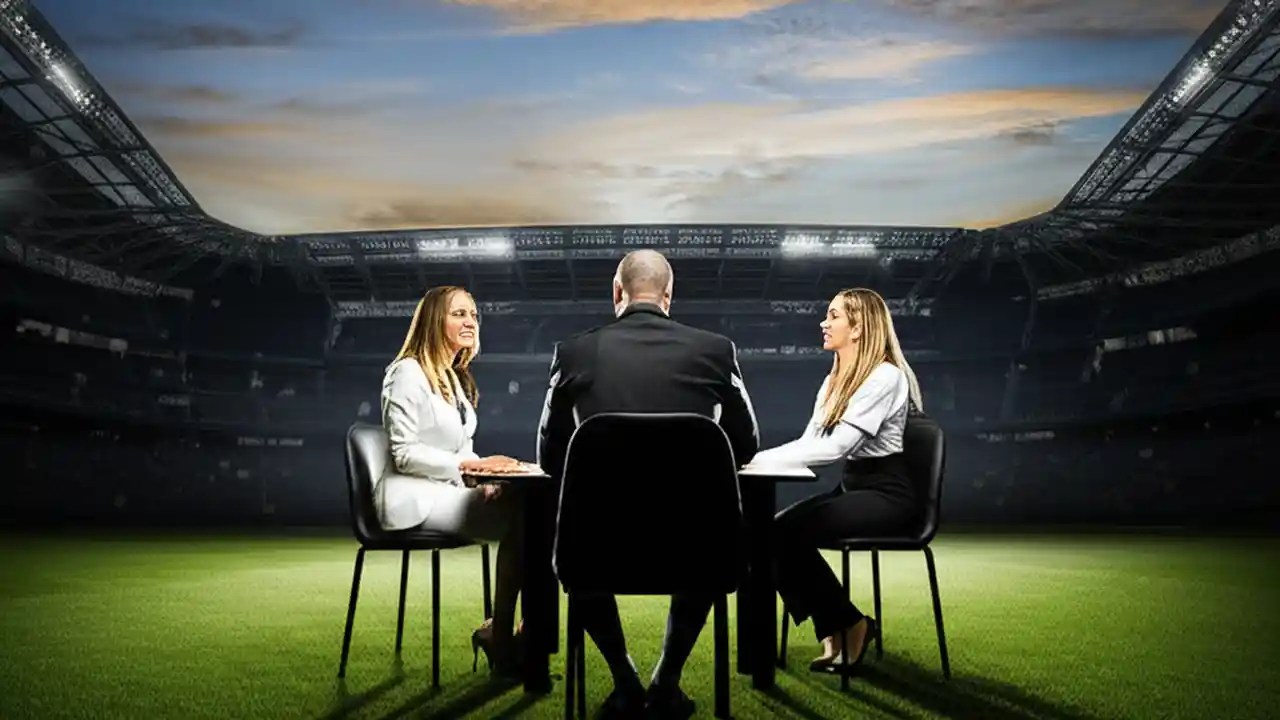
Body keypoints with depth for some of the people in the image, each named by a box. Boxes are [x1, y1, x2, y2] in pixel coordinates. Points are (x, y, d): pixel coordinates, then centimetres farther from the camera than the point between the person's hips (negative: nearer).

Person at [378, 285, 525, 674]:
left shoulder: (456, 380, 21)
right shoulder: (409, 373, -6)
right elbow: (404, 453, -13)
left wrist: (485, 477, -1)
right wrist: (470, 464, -19)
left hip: (447, 493, 8)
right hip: (414, 499, -8)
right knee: (517, 517, -26)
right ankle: (500, 638, -15)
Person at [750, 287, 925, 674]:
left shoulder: (886, 377, -15)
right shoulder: (834, 380, 13)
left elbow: (837, 446, -24)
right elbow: (809, 441, 7)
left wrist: (764, 458, -24)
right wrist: (761, 458, -11)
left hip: (887, 494, -8)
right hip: (851, 486, 8)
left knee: (789, 531, -23)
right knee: (775, 528, -13)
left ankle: (849, 625, -4)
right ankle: (833, 629, -3)